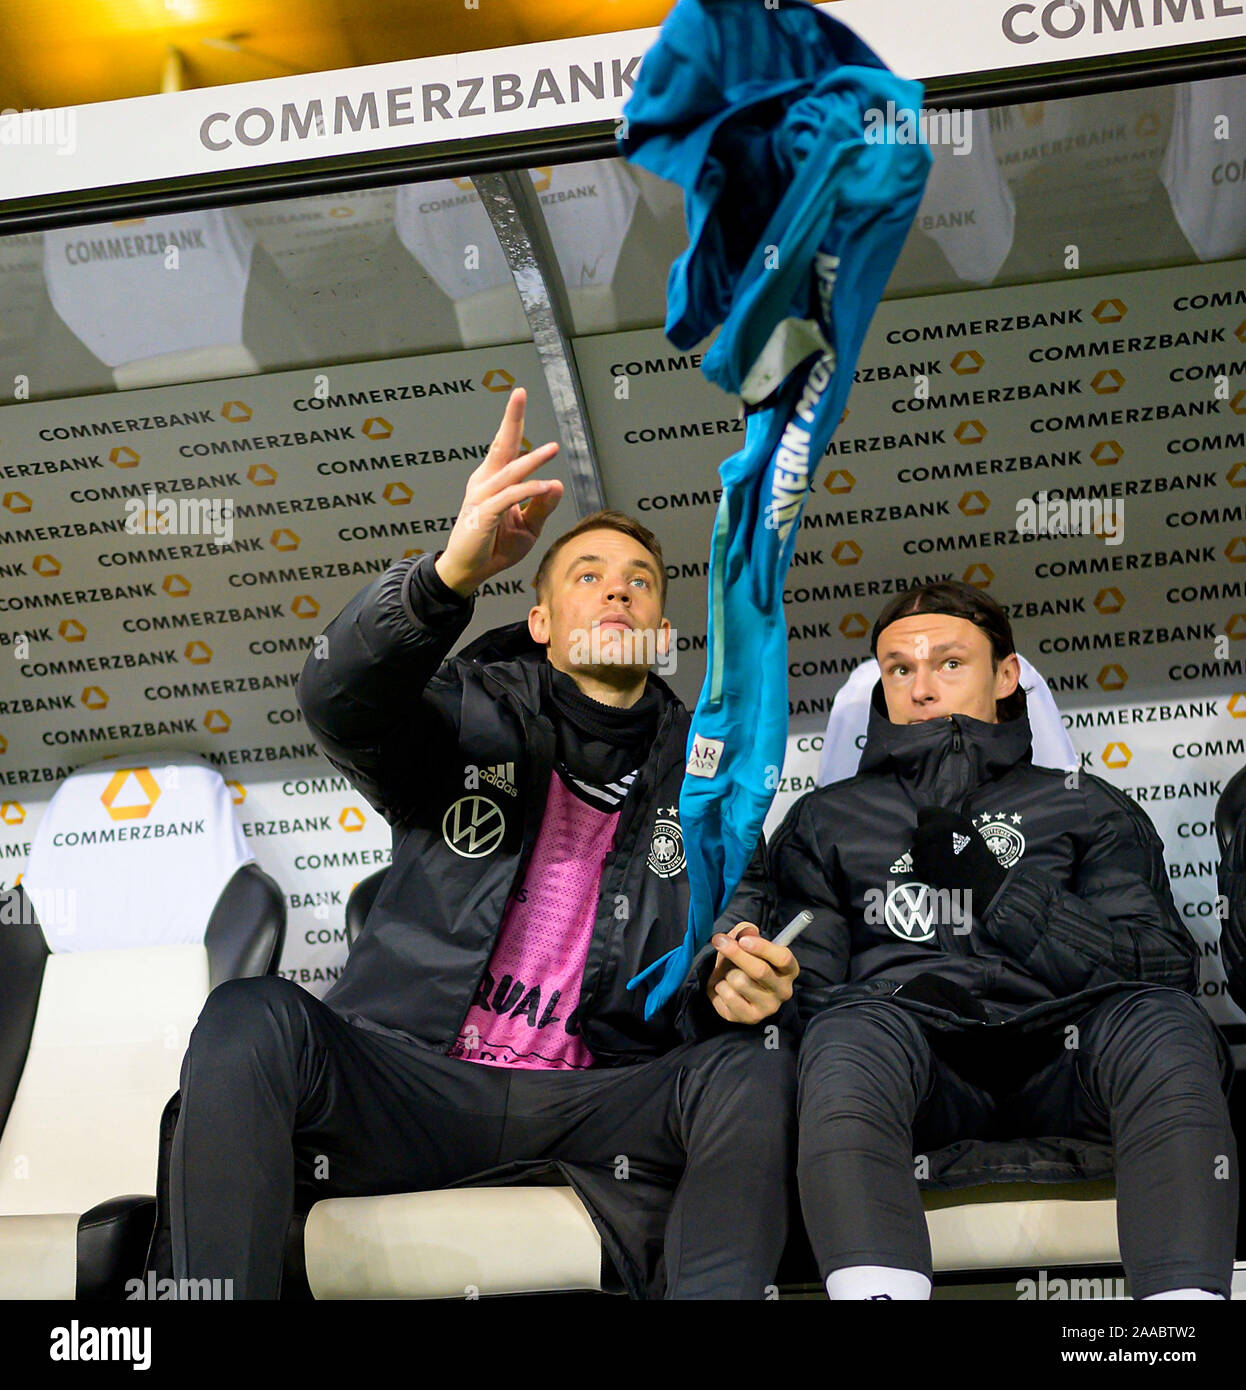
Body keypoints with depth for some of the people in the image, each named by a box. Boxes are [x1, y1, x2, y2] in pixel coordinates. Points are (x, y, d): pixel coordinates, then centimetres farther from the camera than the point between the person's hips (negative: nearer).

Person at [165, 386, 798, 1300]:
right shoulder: (475, 714, 9)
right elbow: (340, 701, -13)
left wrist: (733, 983, -14)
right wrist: (451, 575, -33)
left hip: (591, 1098, 2)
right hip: (417, 1077, -1)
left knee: (758, 1064, -28)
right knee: (253, 1016, -30)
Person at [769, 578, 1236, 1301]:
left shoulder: (1084, 805, 25)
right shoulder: (827, 820, 26)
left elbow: (1167, 965, 10)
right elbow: (804, 984, 13)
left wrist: (997, 887, 0)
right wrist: (905, 997, -9)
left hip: (1057, 1058, 1)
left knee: (1161, 1025, -32)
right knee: (850, 1032, -35)